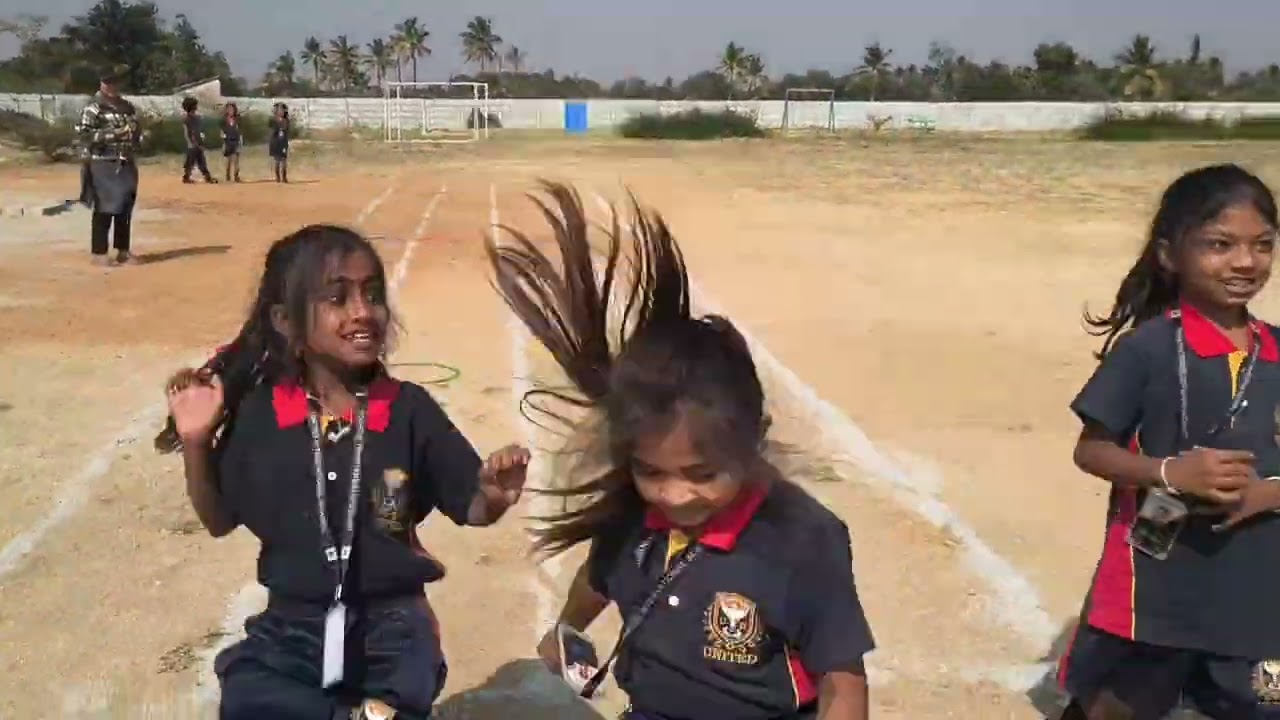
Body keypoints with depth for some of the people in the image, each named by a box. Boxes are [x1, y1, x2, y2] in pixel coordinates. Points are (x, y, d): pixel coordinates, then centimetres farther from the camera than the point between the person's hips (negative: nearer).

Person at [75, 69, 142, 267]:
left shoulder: (127, 107, 14)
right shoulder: (93, 108, -7)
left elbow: (137, 131, 22)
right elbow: (83, 134, -15)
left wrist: (135, 134, -1)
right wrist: (112, 134, -22)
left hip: (126, 164, 7)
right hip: (103, 165, -7)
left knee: (125, 208, 10)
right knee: (104, 209, -7)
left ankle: (123, 250, 20)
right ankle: (99, 253, -1)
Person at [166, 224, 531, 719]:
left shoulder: (409, 409, -9)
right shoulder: (259, 414, -5)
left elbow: (472, 509, -2)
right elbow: (220, 521, 7)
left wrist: (495, 496, -24)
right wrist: (195, 443, -6)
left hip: (391, 624, -1)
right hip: (292, 624, 1)